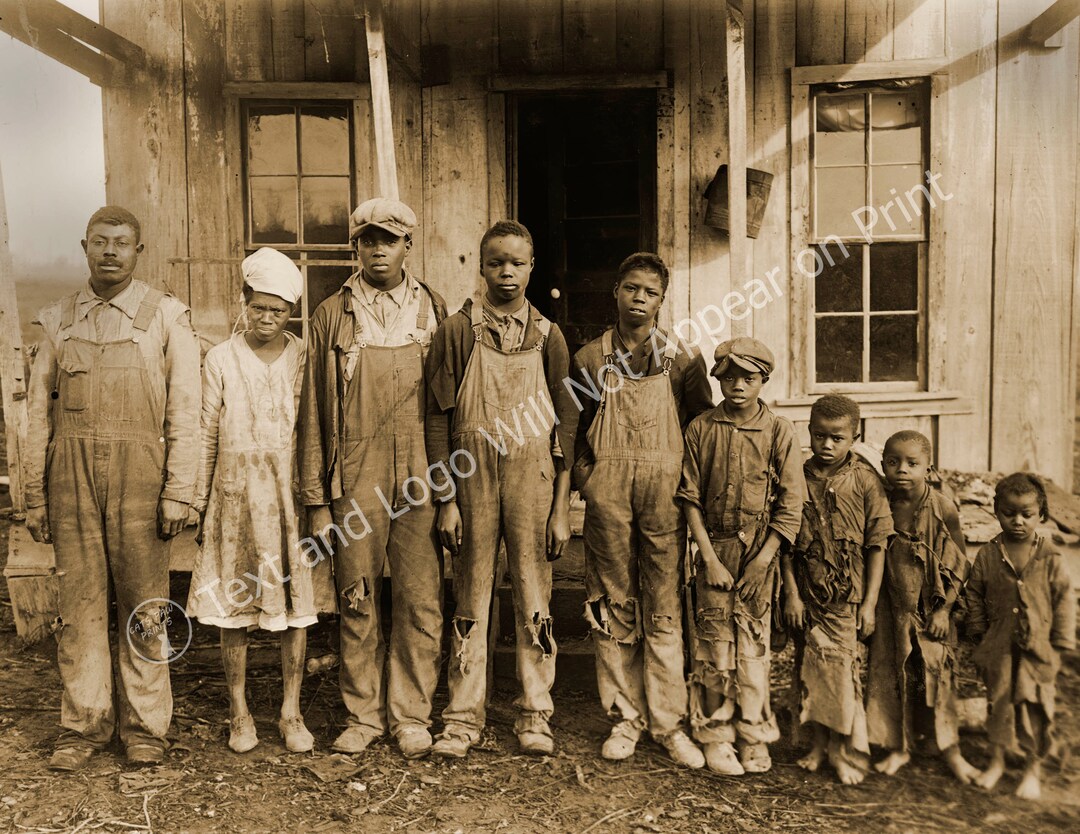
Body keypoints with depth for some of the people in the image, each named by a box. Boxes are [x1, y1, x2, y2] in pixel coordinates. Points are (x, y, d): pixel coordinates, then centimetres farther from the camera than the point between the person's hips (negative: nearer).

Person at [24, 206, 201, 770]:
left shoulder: (166, 317, 3)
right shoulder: (58, 320, 12)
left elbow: (185, 411, -2)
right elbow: (39, 411, 12)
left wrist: (178, 492, -8)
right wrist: (35, 495, 7)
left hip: (139, 475, -2)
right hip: (72, 475, 3)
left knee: (143, 605, 4)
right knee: (79, 602, 6)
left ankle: (144, 725, 17)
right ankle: (84, 724, 20)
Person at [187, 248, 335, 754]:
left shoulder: (304, 359, 4)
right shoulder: (221, 359, 3)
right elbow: (207, 434, 5)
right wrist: (199, 502, 4)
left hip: (292, 490, 0)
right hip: (235, 493, 0)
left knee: (297, 605, 3)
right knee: (234, 607, 5)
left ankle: (291, 712, 16)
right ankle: (239, 713, 20)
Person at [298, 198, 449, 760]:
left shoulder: (434, 312, 9)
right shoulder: (332, 316, 7)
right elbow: (313, 411, 6)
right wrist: (316, 499, 1)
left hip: (422, 478, 0)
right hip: (356, 480, 0)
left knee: (420, 601, 3)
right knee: (357, 601, 7)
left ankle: (411, 715, 18)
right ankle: (363, 714, 22)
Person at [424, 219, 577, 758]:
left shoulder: (547, 335, 5)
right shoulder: (457, 330, 1)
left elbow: (566, 424, 4)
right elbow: (438, 418, -1)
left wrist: (562, 506, -1)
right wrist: (447, 500, -5)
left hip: (533, 477, 1)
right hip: (471, 477, -1)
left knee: (534, 594, 6)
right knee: (471, 597, 6)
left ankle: (535, 713, 19)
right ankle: (464, 716, 18)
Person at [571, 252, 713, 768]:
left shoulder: (683, 359, 7)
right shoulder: (590, 358, 9)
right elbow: (578, 430, 14)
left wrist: (689, 483, 0)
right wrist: (585, 475, 2)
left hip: (664, 490, -1)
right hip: (607, 490, 1)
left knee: (664, 608, 1)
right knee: (613, 605, 5)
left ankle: (668, 720, 11)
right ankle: (625, 717, 16)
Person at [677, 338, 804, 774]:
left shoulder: (779, 431, -2)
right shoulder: (701, 428, 0)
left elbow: (791, 505, -4)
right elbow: (690, 498, 0)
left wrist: (761, 562, -10)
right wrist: (710, 558, -6)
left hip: (759, 553, 0)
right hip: (714, 549, 1)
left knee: (754, 645, 4)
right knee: (714, 646, 4)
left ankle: (754, 738, 19)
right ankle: (716, 737, 17)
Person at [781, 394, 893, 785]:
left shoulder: (864, 480, -6)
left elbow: (877, 546, -4)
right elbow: (786, 544, 3)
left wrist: (869, 603, -6)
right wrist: (791, 594, -2)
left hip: (847, 595, -3)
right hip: (807, 593, 3)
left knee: (841, 668, -4)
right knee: (809, 668, 11)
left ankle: (850, 750, 14)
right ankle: (821, 743, 28)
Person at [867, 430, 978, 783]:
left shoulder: (943, 508, -12)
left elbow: (959, 564, -5)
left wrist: (944, 608, -8)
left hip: (931, 609, -2)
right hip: (891, 608, 2)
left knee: (937, 675, 5)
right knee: (891, 675, 9)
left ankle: (950, 748, 24)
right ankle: (898, 747, 26)